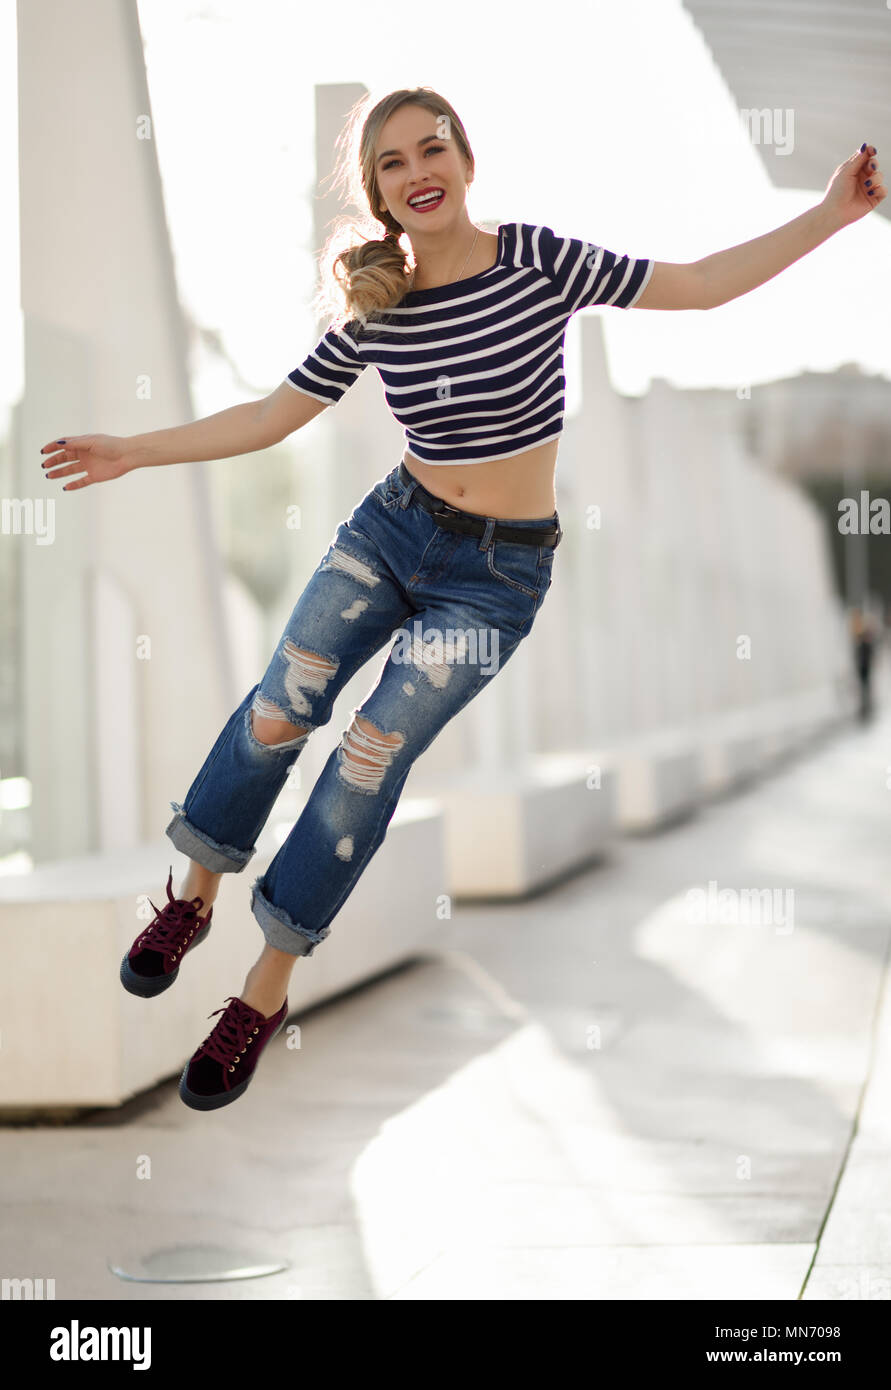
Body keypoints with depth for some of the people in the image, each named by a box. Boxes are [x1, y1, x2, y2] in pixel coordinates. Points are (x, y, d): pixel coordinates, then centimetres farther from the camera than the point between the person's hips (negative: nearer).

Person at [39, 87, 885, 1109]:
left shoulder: (539, 259, -13)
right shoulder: (371, 310, -5)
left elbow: (699, 286, -9)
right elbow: (271, 418, 4)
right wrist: (134, 452, 2)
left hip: (499, 572, -3)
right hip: (393, 527, 3)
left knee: (370, 758, -7)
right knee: (276, 714, -6)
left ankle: (267, 990, 7)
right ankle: (193, 897, 21)